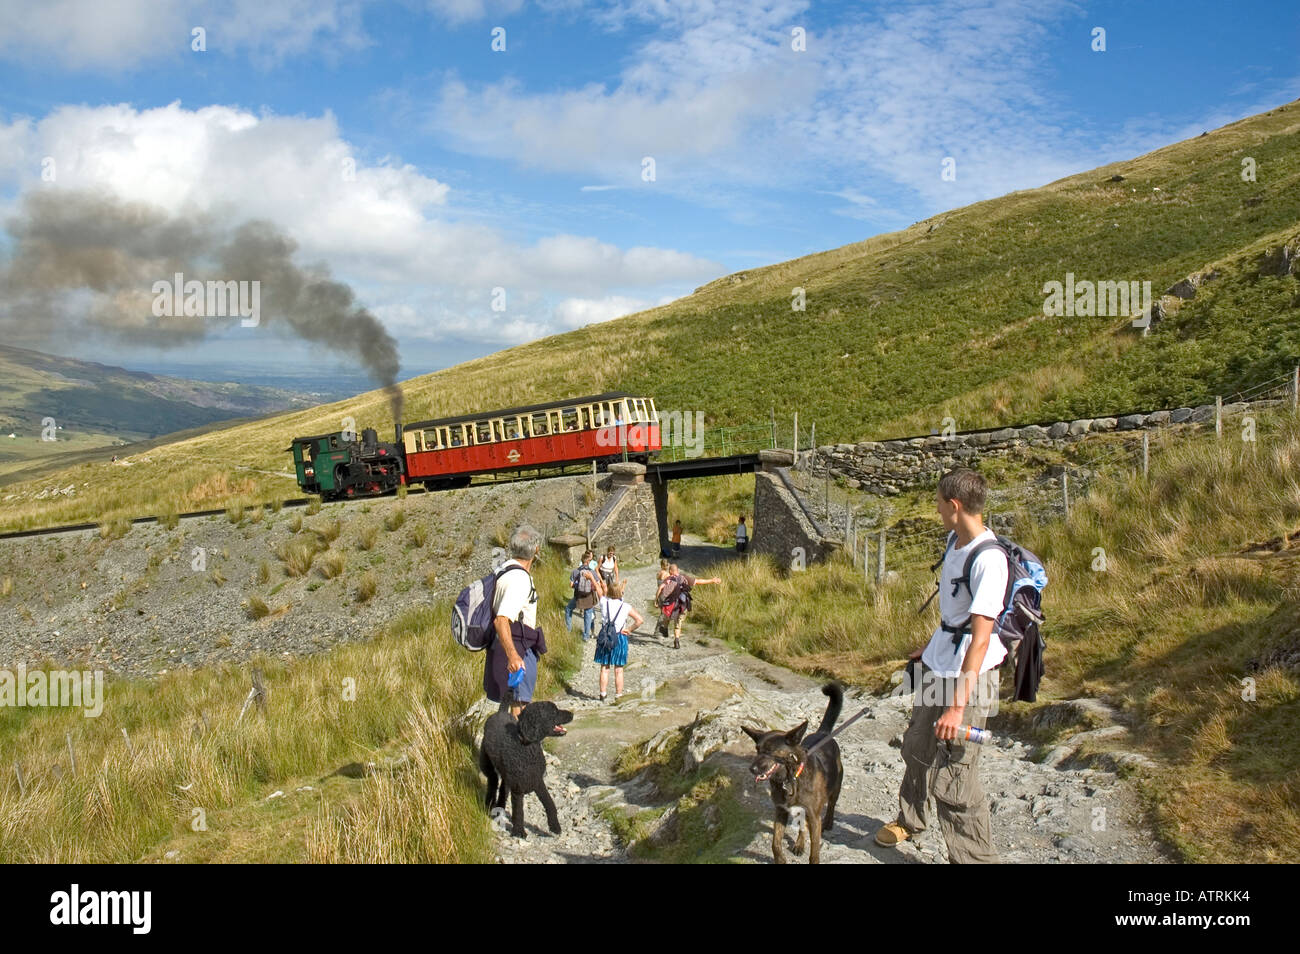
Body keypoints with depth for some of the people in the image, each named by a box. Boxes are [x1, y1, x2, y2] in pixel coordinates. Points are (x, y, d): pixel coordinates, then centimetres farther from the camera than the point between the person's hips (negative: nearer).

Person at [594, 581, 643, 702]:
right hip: (620, 638, -2)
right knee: (618, 670, 7)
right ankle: (618, 696, 13)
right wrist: (629, 630, -4)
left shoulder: (604, 602, -6)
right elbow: (640, 619, -13)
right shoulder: (626, 607, -9)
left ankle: (603, 695, 16)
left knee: (604, 668, 11)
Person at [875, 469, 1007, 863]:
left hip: (968, 674, -10)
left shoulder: (988, 559, -25)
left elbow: (981, 638, -28)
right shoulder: (955, 540, 3)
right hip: (937, 664, 10)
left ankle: (974, 856, 9)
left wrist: (958, 705, -30)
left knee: (950, 775, -7)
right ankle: (909, 819, 49)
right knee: (917, 746, 26)